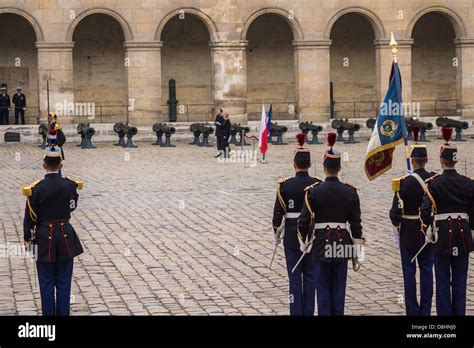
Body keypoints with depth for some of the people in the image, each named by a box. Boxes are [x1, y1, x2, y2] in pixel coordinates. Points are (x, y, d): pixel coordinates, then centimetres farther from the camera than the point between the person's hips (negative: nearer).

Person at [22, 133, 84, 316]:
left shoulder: (36, 189, -14)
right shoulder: (70, 185, -8)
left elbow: (30, 217, -6)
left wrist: (27, 238, 8)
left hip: (44, 237, -2)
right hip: (66, 236, 2)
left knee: (47, 283, 9)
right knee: (64, 283, 11)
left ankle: (48, 314, 14)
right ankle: (63, 313, 15)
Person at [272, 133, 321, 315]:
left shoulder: (285, 185, -9)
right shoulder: (318, 185, -6)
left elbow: (278, 213, -7)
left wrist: (276, 234, 6)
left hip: (292, 236, -1)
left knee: (295, 276, 5)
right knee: (310, 275, 10)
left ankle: (297, 311, 5)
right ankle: (308, 311, 13)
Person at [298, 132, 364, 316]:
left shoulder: (314, 191, -9)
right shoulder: (350, 192, -2)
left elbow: (304, 221, -8)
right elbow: (356, 224, -1)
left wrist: (304, 245, 6)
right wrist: (357, 254, 5)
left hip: (321, 243, -2)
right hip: (343, 245, 2)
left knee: (323, 287, 5)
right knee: (339, 286, 9)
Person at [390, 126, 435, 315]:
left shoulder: (404, 182, -15)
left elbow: (396, 212, -14)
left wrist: (398, 225, 6)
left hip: (409, 232, -3)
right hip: (429, 232, 3)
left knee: (409, 271, 4)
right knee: (427, 270, 10)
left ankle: (413, 311, 6)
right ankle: (425, 310, 14)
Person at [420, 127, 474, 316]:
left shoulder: (434, 183, -9)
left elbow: (425, 210, -15)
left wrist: (428, 226, 2)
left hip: (443, 235, -3)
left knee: (443, 282, 3)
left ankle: (444, 314, 5)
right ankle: (459, 313, 12)